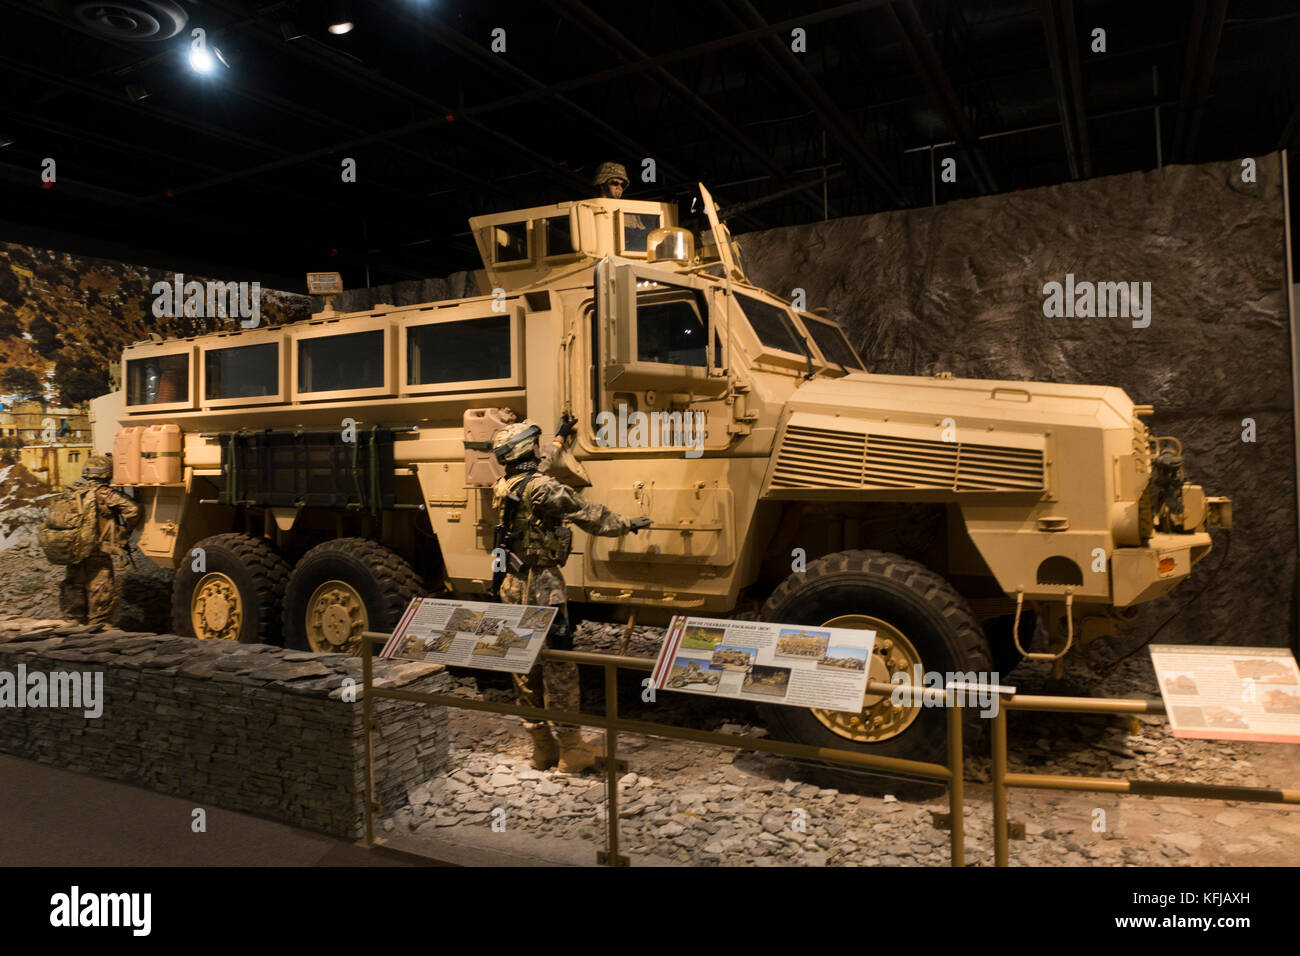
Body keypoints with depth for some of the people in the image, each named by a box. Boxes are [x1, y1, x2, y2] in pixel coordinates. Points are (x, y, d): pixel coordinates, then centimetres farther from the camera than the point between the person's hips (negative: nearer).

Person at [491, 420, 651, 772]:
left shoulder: (501, 488, 8)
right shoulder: (543, 488, -17)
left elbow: (538, 470, 26)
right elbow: (589, 514, -11)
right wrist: (628, 524, 4)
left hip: (513, 585, 8)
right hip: (542, 587, -8)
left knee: (525, 666, 13)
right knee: (559, 667, -1)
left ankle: (541, 748, 22)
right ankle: (571, 751, 6)